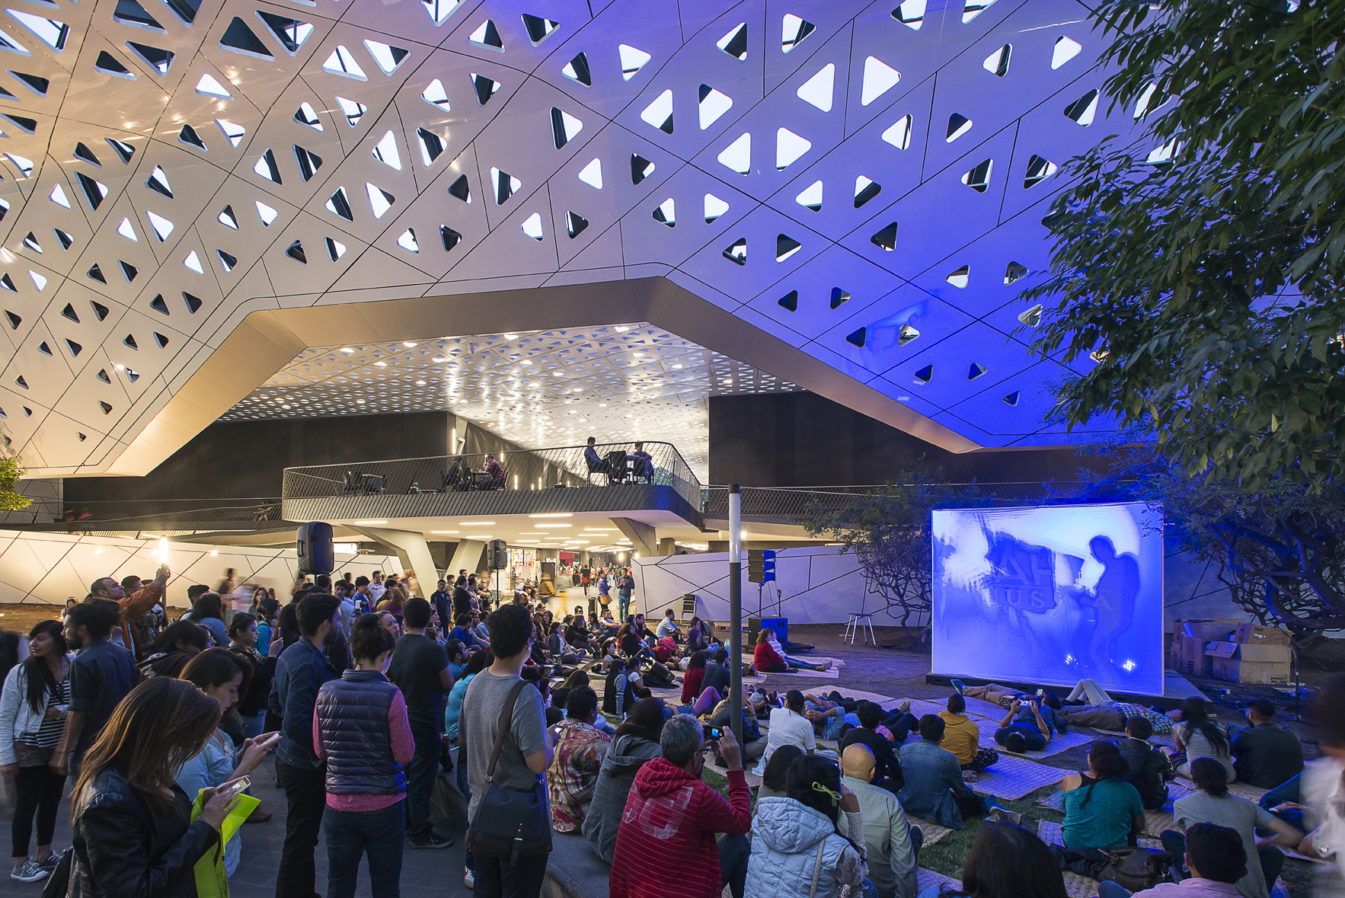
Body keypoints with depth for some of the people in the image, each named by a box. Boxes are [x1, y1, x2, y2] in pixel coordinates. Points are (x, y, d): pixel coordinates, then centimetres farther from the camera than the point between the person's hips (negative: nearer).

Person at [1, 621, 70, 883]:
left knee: (51, 802, 15)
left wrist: (63, 710, -19)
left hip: (60, 747, 3)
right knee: (26, 805, 3)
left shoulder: (73, 668, -6)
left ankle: (44, 854, 30)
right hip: (29, 750, -3)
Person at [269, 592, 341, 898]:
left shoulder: (290, 653, 5)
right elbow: (296, 724, -30)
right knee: (300, 841, 4)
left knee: (301, 837, 23)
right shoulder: (308, 663, -26)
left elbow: (275, 703, 16)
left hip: (290, 758, 10)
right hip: (306, 768, -10)